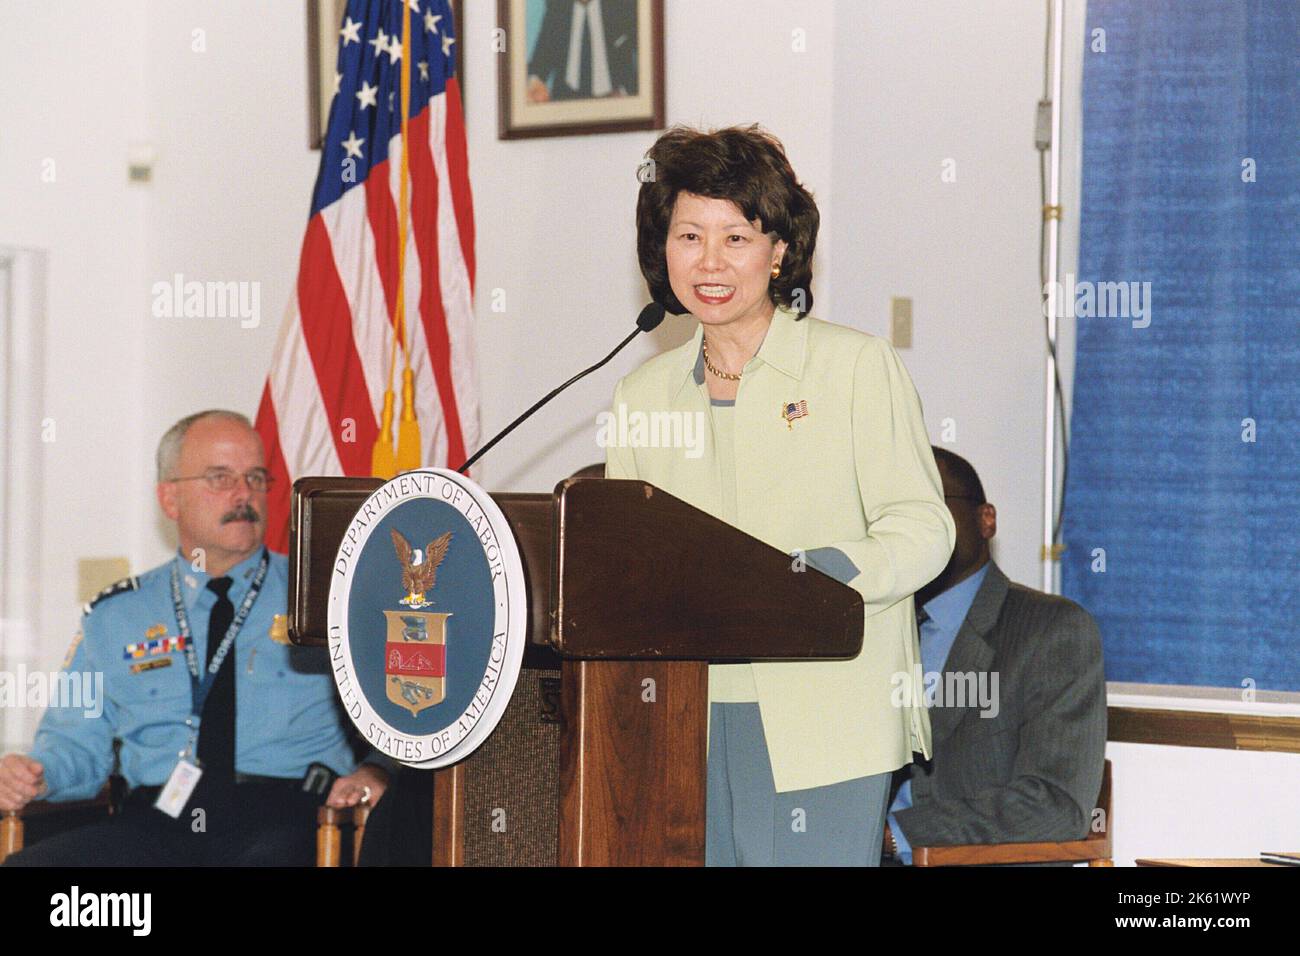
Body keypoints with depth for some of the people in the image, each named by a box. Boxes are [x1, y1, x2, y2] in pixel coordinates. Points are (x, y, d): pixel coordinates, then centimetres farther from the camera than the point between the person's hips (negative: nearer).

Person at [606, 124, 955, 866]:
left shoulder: (858, 366, 1)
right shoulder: (644, 395, 14)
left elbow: (923, 528, -3)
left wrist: (824, 572, -22)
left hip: (823, 727, -4)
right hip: (687, 730, 4)